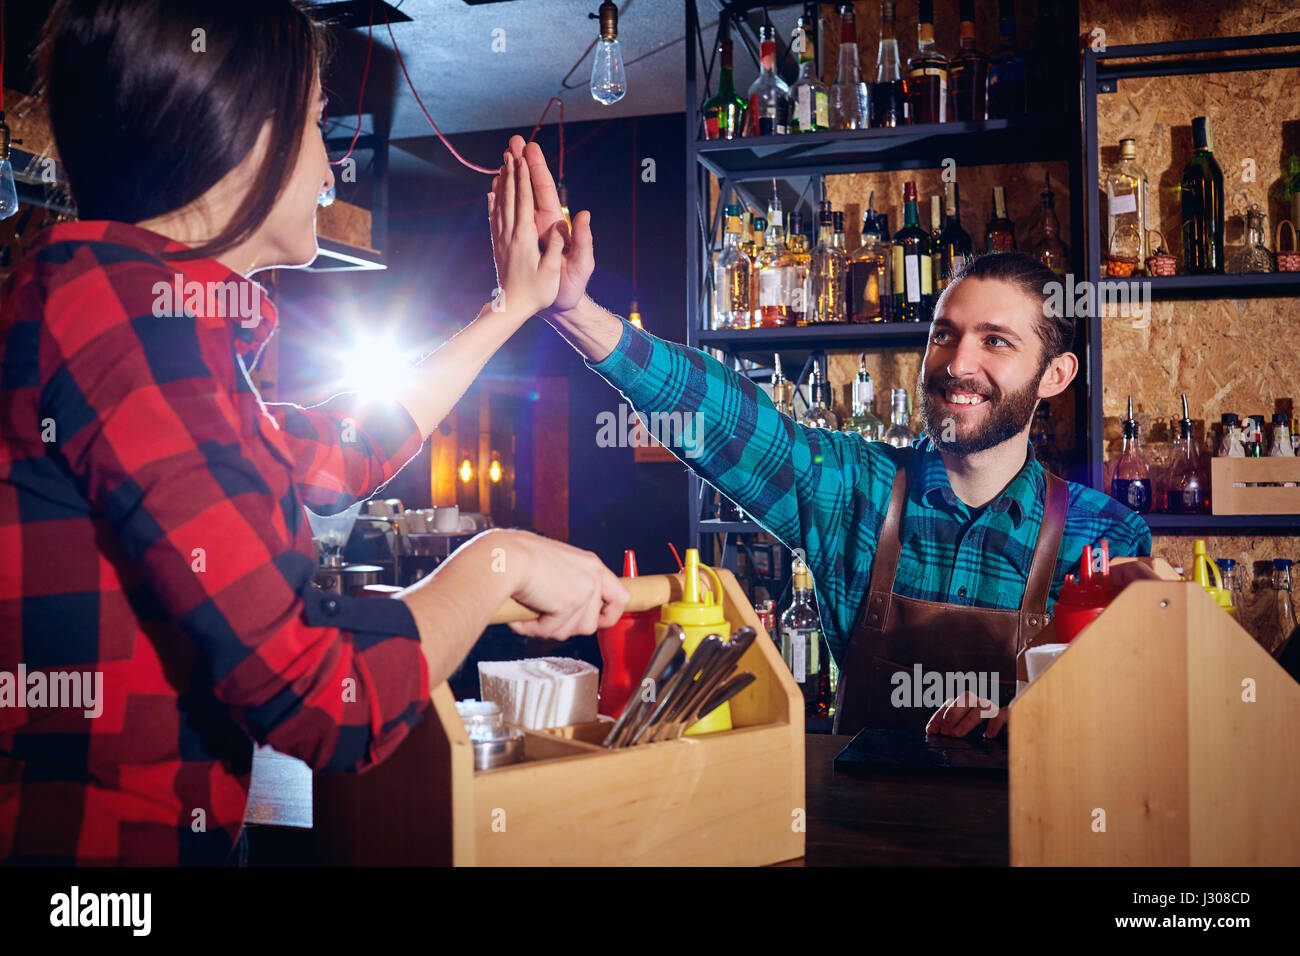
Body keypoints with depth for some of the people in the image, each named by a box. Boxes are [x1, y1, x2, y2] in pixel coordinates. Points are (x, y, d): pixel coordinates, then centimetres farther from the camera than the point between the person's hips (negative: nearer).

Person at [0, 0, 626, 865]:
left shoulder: (151, 307, 10)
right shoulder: (121, 299, -18)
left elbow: (338, 456, 25)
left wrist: (512, 309, 31)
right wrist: (498, 563, -6)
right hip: (101, 839, -9)